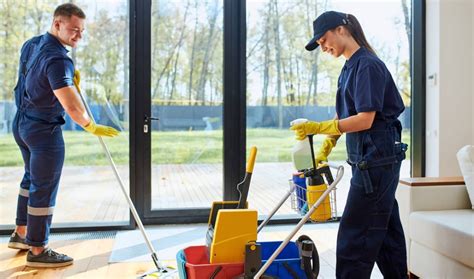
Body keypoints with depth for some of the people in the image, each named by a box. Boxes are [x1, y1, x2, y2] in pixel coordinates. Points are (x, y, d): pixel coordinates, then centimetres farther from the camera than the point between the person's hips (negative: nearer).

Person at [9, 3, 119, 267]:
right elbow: (71, 106, -35)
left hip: (22, 122, 10)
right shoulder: (57, 59, -24)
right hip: (44, 130, -10)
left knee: (32, 178, 24)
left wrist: (69, 78, 7)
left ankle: (21, 234, 38)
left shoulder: (31, 44, 6)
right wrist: (92, 127, -21)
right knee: (44, 189, 0)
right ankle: (38, 251, 12)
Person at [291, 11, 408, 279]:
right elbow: (343, 117, 18)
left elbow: (365, 119, -20)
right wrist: (325, 149, 14)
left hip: (376, 158, -10)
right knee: (385, 230, 17)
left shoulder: (368, 65, -14)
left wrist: (318, 128, -22)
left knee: (354, 235, -5)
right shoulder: (349, 68, 15)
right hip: (372, 159, 10)